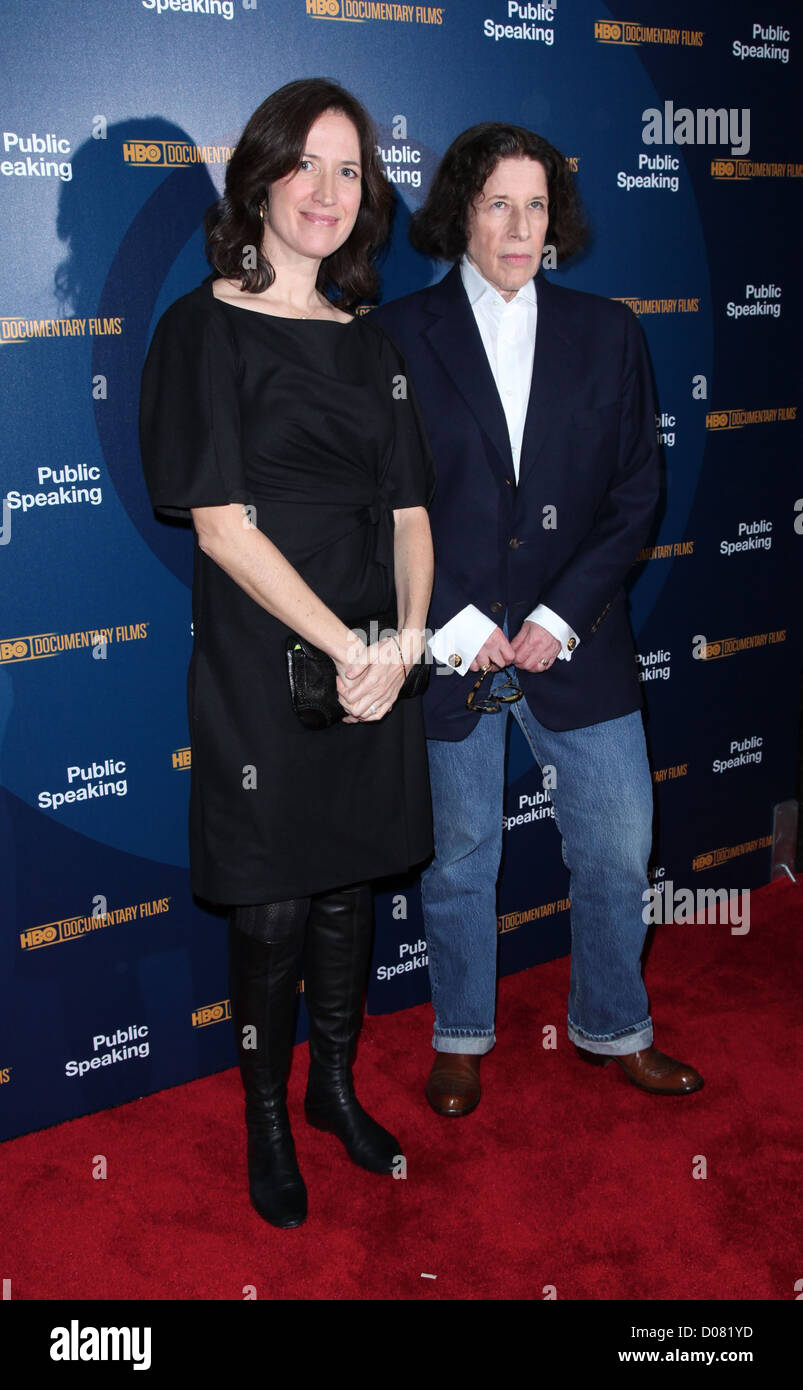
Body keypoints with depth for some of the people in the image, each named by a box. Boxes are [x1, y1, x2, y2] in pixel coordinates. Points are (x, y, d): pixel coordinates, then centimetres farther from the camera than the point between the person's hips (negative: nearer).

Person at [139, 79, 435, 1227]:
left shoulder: (370, 347, 12)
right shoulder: (206, 328, -5)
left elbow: (409, 509, 9)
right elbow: (220, 524, -13)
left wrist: (406, 637, -9)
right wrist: (345, 646, -16)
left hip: (376, 668, 5)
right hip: (261, 668, -5)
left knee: (351, 886, 14)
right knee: (274, 909, 4)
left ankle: (334, 1088, 35)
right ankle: (267, 1118, 26)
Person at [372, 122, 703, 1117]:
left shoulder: (605, 333, 5)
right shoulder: (399, 335, -2)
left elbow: (635, 492, 2)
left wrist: (559, 617, -8)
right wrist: (456, 624, -11)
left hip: (576, 645, 2)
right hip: (449, 650, -2)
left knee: (618, 849, 9)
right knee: (457, 856, 12)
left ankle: (611, 1029, 34)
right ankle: (461, 1037, 34)